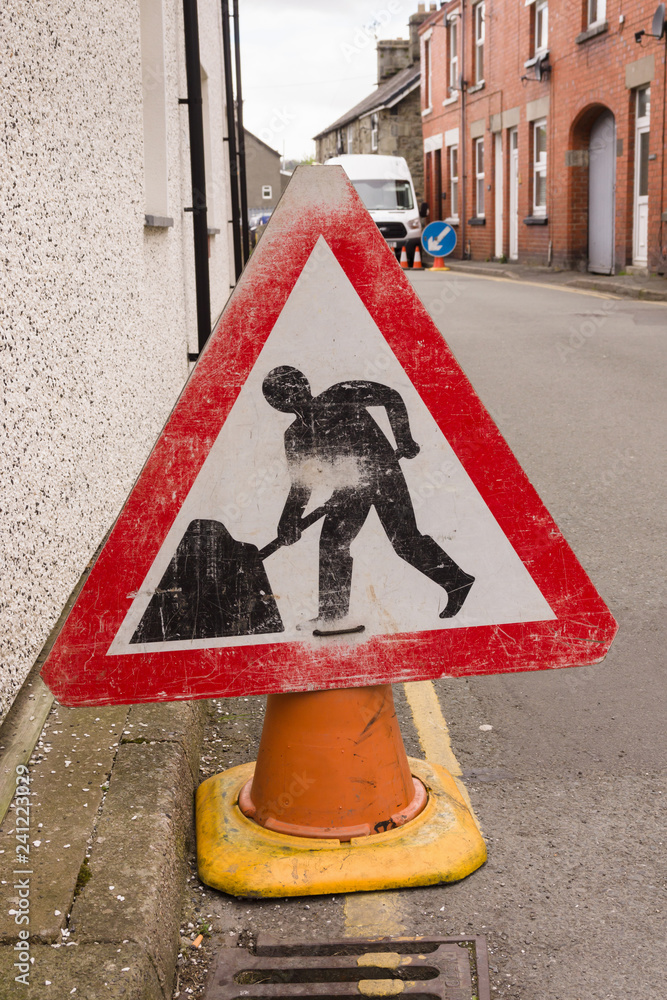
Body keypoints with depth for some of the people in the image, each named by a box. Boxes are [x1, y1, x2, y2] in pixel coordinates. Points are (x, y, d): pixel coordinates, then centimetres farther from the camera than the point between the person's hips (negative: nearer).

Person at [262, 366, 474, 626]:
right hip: (349, 487, 5)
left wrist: (404, 440, -10)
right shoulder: (295, 436, 11)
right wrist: (289, 522, 3)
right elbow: (300, 484, 15)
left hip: (382, 471, -5)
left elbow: (391, 397, -4)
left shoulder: (340, 397, -5)